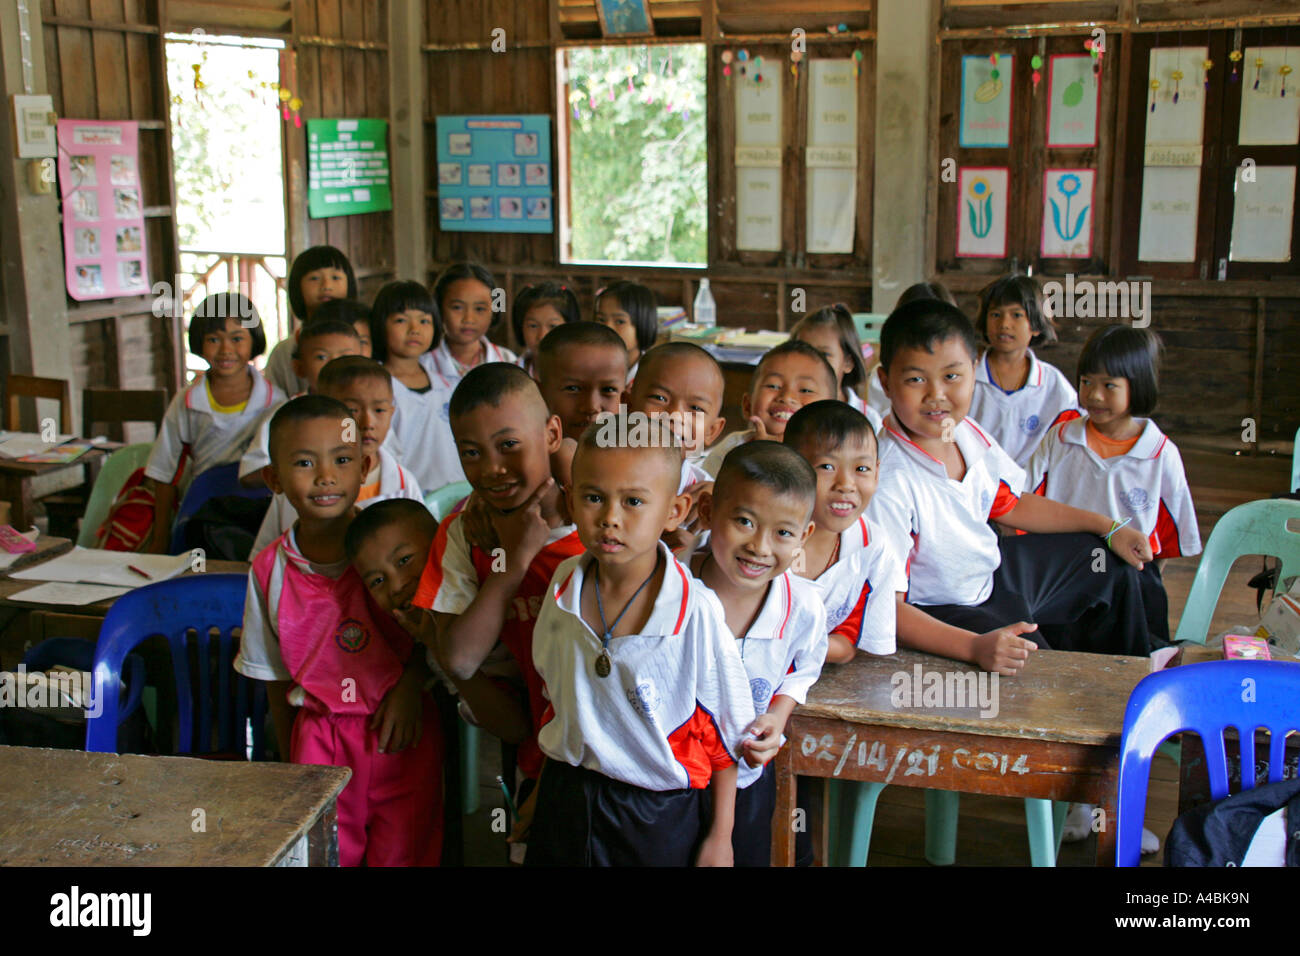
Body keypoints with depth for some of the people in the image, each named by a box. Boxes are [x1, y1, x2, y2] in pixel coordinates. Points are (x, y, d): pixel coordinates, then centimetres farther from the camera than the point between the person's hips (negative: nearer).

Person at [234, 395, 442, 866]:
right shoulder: (270, 571, -3)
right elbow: (276, 678, 7)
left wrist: (411, 684, -12)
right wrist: (290, 762, 10)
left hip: (401, 736, -1)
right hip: (318, 737, 1)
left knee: (402, 854, 7)